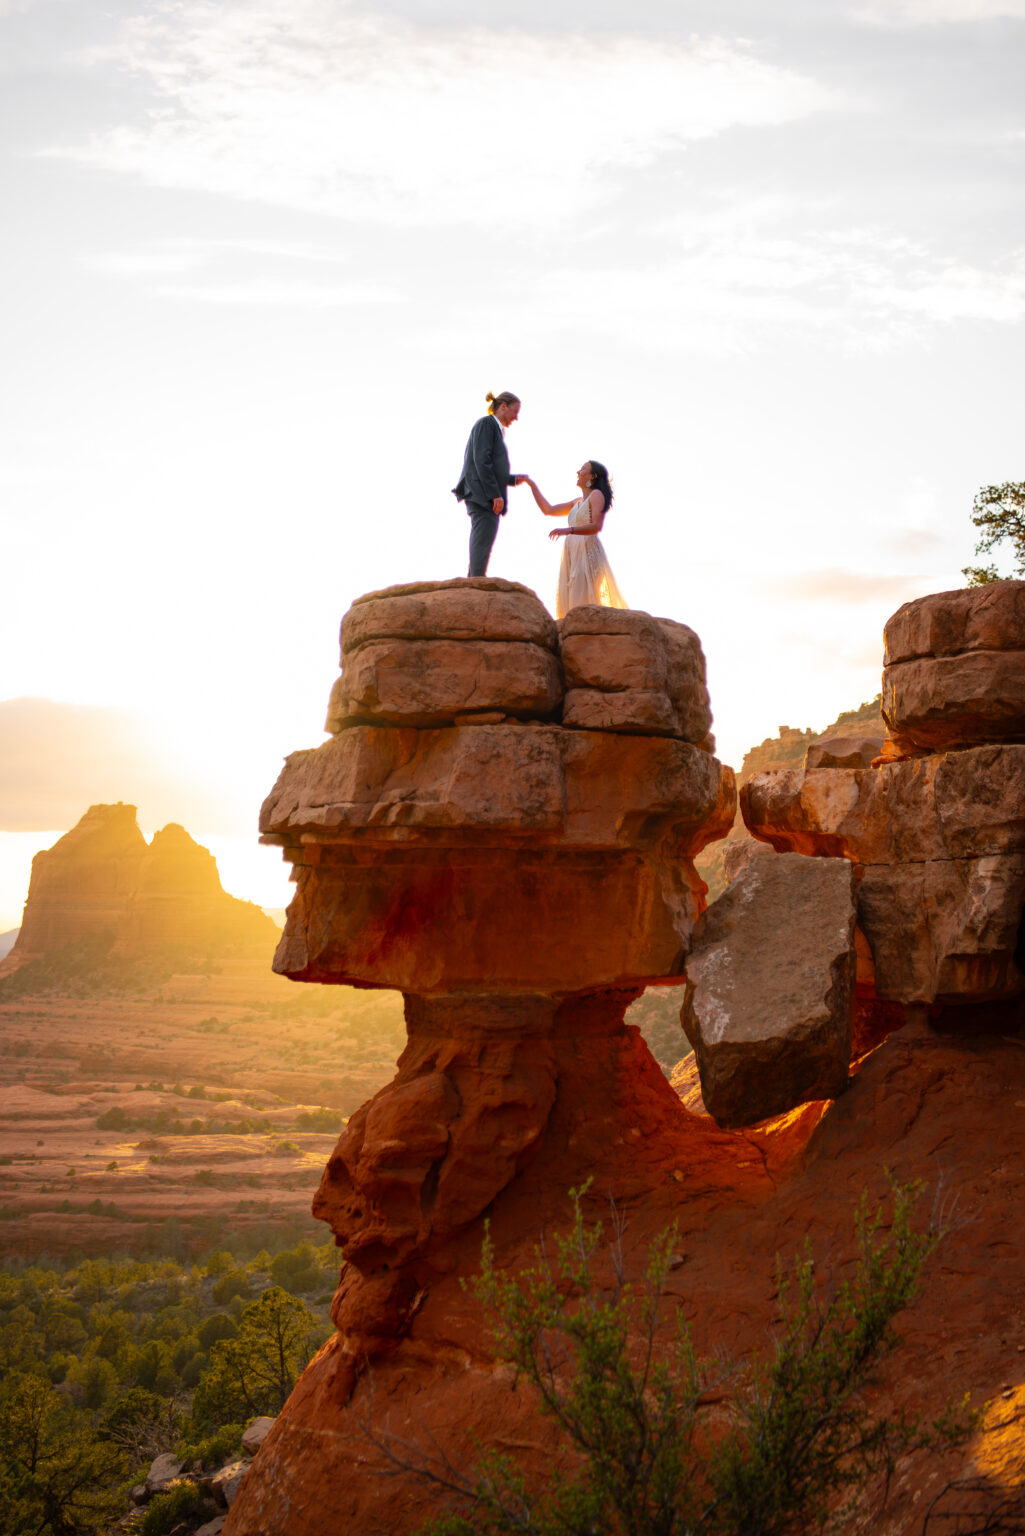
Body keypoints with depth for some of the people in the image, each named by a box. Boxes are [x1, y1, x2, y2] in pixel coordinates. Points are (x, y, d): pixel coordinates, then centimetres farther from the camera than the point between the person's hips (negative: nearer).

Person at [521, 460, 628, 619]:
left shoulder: (596, 495, -2)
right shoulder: (578, 502, 23)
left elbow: (596, 526, -16)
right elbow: (548, 510, 29)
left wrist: (568, 530, -29)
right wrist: (532, 484, 27)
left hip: (587, 552, -8)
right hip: (572, 552, 8)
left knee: (582, 601, -17)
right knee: (568, 601, -3)